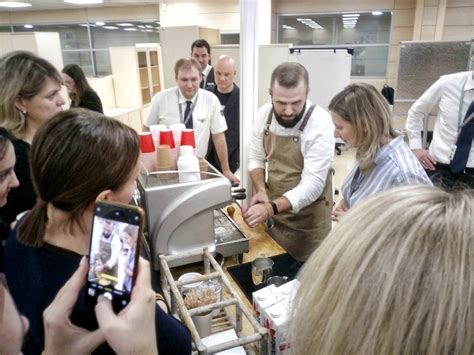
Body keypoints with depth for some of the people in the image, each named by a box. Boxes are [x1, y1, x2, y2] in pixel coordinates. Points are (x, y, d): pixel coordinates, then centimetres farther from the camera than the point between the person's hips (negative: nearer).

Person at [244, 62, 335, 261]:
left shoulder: (320, 124, -24)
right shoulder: (264, 114, -8)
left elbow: (312, 185, -25)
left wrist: (271, 207, -37)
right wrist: (261, 191, -13)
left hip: (307, 218, -4)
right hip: (272, 211, 5)